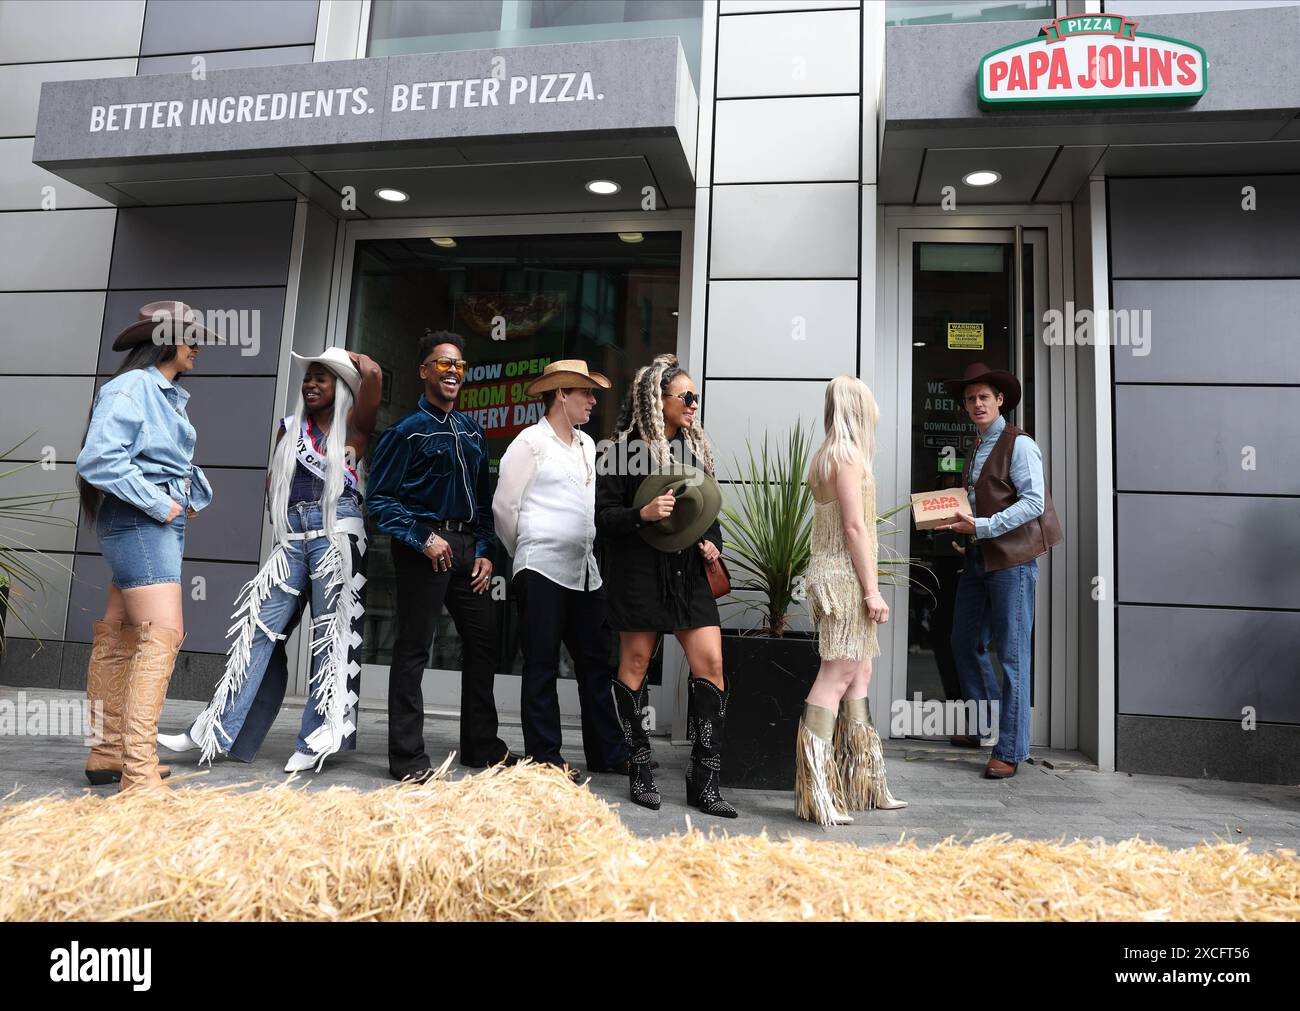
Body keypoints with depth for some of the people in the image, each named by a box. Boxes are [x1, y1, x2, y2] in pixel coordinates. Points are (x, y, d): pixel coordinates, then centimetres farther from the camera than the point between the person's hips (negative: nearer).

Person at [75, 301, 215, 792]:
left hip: (162, 522, 10)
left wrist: (193, 494, 4)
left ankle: (109, 753, 21)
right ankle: (139, 770, -16)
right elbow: (97, 459, -19)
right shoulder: (131, 387, -9)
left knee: (121, 637, 13)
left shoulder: (167, 395, 19)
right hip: (138, 521, -10)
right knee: (164, 634, -16)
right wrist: (159, 504, -17)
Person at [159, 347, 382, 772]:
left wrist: (350, 356, 8)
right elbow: (273, 480, 24)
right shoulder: (290, 427, 18)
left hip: (336, 535, -5)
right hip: (293, 538, 5)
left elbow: (373, 375, -12)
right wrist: (284, 513, 8)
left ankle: (316, 740, 1)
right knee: (258, 628, 2)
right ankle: (218, 731, 7)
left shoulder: (352, 423, 4)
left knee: (331, 633, -3)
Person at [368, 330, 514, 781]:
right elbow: (381, 499, -8)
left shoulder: (471, 430, 15)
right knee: (413, 649, -1)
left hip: (467, 546, 7)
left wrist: (484, 552, 8)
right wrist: (424, 539, -17)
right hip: (425, 546, -7)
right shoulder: (408, 430, -5)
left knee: (483, 642, 10)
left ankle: (481, 746, 24)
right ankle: (407, 756, 9)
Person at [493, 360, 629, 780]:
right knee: (542, 664, 0)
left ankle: (608, 751, 20)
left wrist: (583, 550, 15)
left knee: (595, 661, 10)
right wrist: (527, 555, 5)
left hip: (584, 570, 7)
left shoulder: (586, 444, 16)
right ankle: (544, 757, 8)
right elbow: (504, 506, -5)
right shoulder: (531, 441, -5)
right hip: (543, 570, -7)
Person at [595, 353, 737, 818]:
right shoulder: (624, 449, -3)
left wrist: (711, 542, 4)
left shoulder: (696, 447, 14)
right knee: (635, 662, 4)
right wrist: (643, 514, -23)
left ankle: (703, 780, 6)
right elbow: (604, 517, -5)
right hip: (640, 570, -5)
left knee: (711, 663, -3)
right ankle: (640, 771, 19)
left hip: (688, 571, 5)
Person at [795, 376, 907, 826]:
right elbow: (854, 526, -16)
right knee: (836, 676, -10)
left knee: (858, 676, 13)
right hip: (845, 575, -10)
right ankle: (816, 792, -8)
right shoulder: (849, 454, -11)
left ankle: (864, 785, 20)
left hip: (829, 573, 10)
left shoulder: (823, 455, 17)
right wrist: (872, 589, -16)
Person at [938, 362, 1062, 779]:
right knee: (965, 643, 15)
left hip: (1012, 560, -9)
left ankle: (1010, 749, 4)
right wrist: (959, 521, 8)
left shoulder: (1019, 444, -9)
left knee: (1012, 655, -3)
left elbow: (1033, 502, -18)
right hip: (978, 557, 9)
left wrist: (981, 527, -23)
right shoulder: (977, 449, 17)